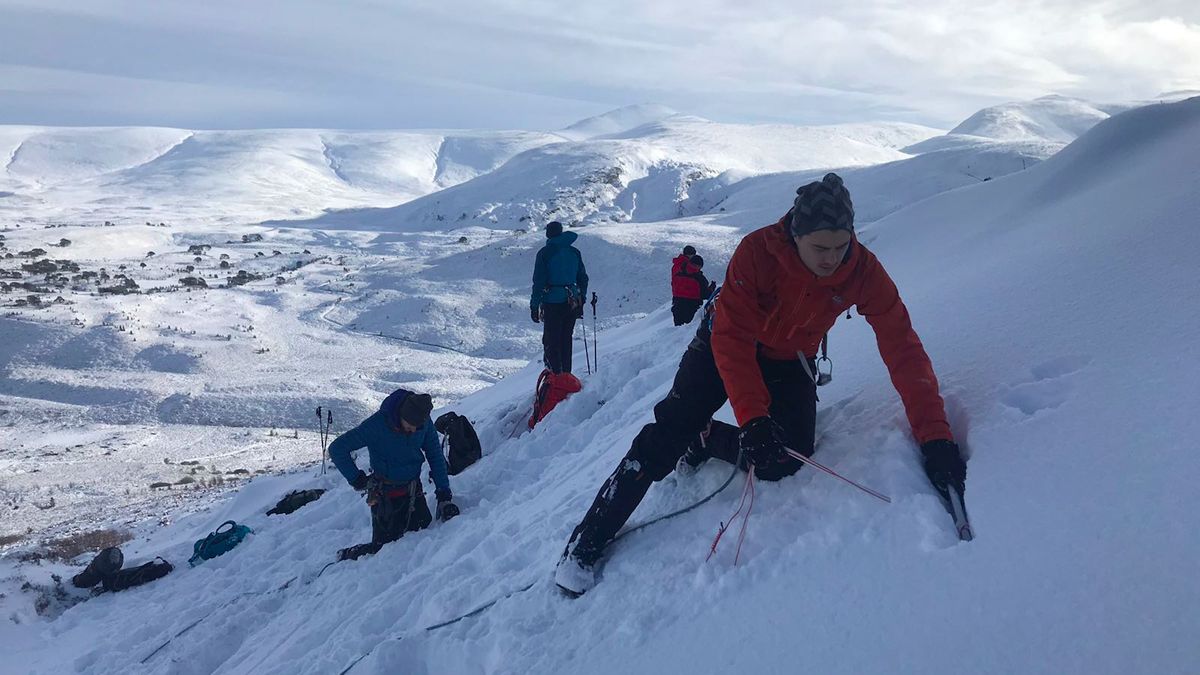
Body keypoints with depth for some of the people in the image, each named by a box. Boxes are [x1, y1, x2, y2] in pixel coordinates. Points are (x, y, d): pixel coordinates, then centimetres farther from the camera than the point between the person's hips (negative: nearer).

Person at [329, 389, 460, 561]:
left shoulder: (425, 423, -8)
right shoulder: (377, 425, -21)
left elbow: (435, 457, 0)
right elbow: (337, 449, -15)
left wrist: (444, 496, -6)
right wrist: (357, 480, -14)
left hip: (414, 490, 5)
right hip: (386, 495, -4)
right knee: (383, 548, -3)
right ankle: (346, 557, 26)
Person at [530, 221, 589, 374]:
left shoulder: (545, 252, -7)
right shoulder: (575, 252, 8)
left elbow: (539, 281, -10)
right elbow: (583, 278, 13)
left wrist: (534, 306, -6)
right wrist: (581, 301, 22)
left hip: (552, 302, -5)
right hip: (572, 303, 5)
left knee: (551, 341, 2)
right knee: (566, 340, 15)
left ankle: (556, 377, -3)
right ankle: (566, 375, 20)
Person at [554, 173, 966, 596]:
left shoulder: (864, 272, -24)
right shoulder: (757, 251, -31)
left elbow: (902, 350, -24)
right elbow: (731, 338, -33)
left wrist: (935, 437, -31)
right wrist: (752, 417, -43)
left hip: (790, 362, 3)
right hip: (726, 346, -2)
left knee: (783, 458, -17)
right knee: (669, 432, -15)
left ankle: (703, 441, 14)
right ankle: (588, 541, -3)